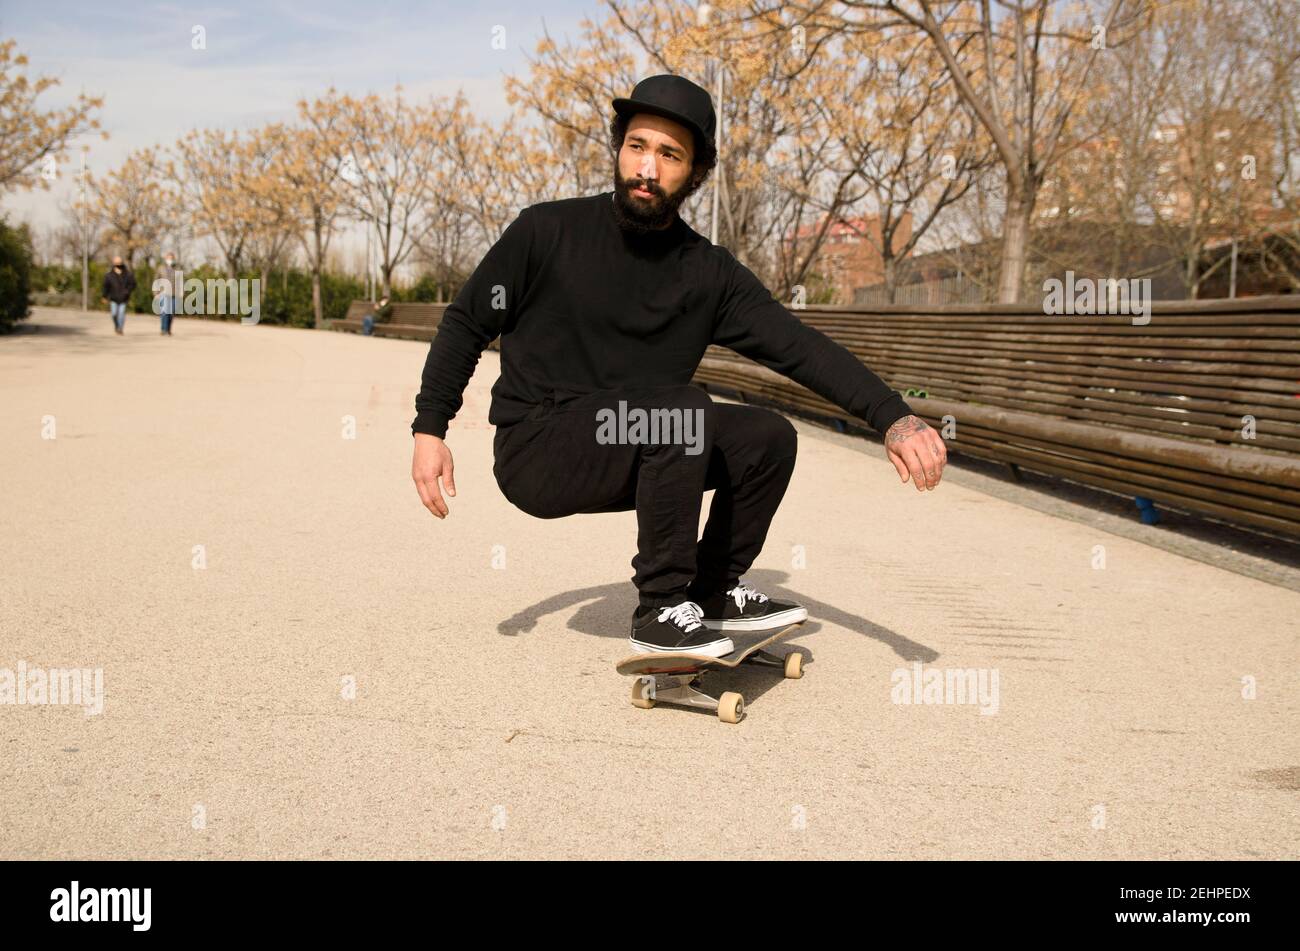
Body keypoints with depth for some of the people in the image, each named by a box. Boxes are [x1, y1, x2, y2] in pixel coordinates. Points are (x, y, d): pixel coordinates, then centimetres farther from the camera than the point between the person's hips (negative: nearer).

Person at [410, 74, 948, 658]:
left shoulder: (709, 273, -1)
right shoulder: (547, 232, -8)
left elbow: (797, 346, -11)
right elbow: (465, 324, 2)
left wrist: (892, 417, -24)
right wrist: (428, 430, -6)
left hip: (625, 461, 5)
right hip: (534, 451, -5)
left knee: (767, 436, -11)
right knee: (684, 412, -30)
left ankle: (716, 590, 9)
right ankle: (659, 610, -17)